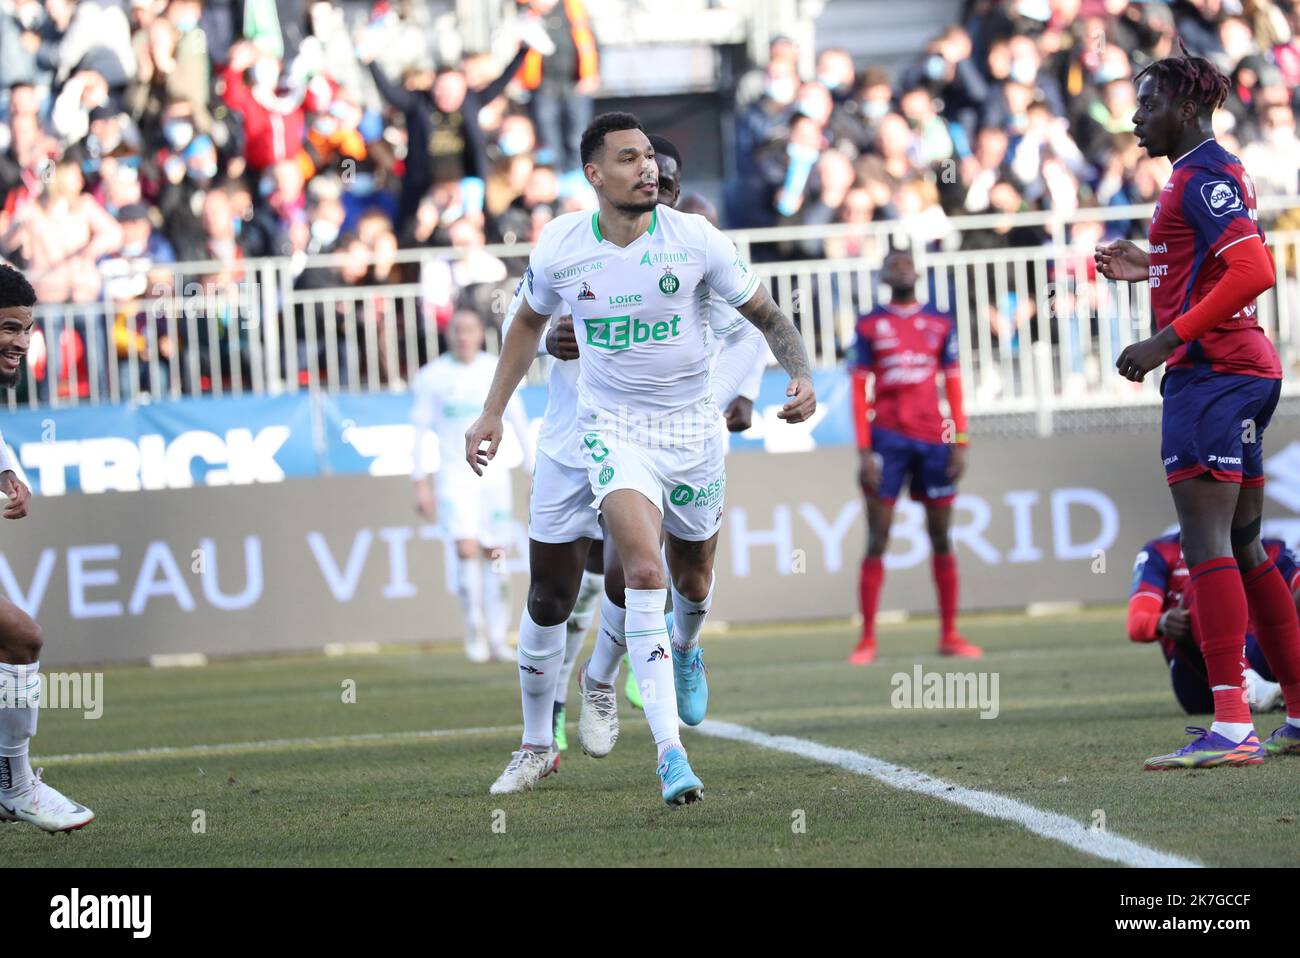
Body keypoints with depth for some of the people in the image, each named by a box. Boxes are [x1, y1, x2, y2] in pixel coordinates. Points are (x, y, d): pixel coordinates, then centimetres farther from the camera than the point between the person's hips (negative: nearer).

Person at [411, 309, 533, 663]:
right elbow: (419, 431, 1)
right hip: (454, 475, -2)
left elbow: (519, 424, 8)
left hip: (494, 475, 2)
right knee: (467, 550, -17)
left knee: (494, 555, 2)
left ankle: (498, 639, 11)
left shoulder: (498, 371, 2)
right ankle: (473, 632, -5)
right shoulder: (431, 377, -2)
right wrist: (420, 485, -5)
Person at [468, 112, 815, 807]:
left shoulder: (693, 239, -10)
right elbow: (529, 323, 14)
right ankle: (669, 752, -27)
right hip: (612, 430, -2)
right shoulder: (560, 247, -6)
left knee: (692, 581, 16)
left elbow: (766, 315, -1)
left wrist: (801, 376, -18)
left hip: (692, 430, 2)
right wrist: (492, 413, 13)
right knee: (645, 573, -23)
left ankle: (685, 650, 57)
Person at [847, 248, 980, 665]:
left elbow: (953, 387, 10)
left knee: (941, 539, 5)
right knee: (877, 540, -5)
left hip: (932, 437, 2)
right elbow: (860, 390, 2)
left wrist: (959, 443, 2)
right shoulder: (870, 326, 4)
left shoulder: (940, 325, 10)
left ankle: (950, 635, 11)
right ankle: (867, 639, -3)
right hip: (888, 438, -2)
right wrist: (864, 451, -6)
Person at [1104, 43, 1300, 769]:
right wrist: (1151, 269, 21)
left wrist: (1168, 340, -24)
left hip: (1209, 372, -11)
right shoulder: (1211, 172, 20)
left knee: (1207, 543, -15)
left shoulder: (1202, 177, -12)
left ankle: (1232, 727, -22)